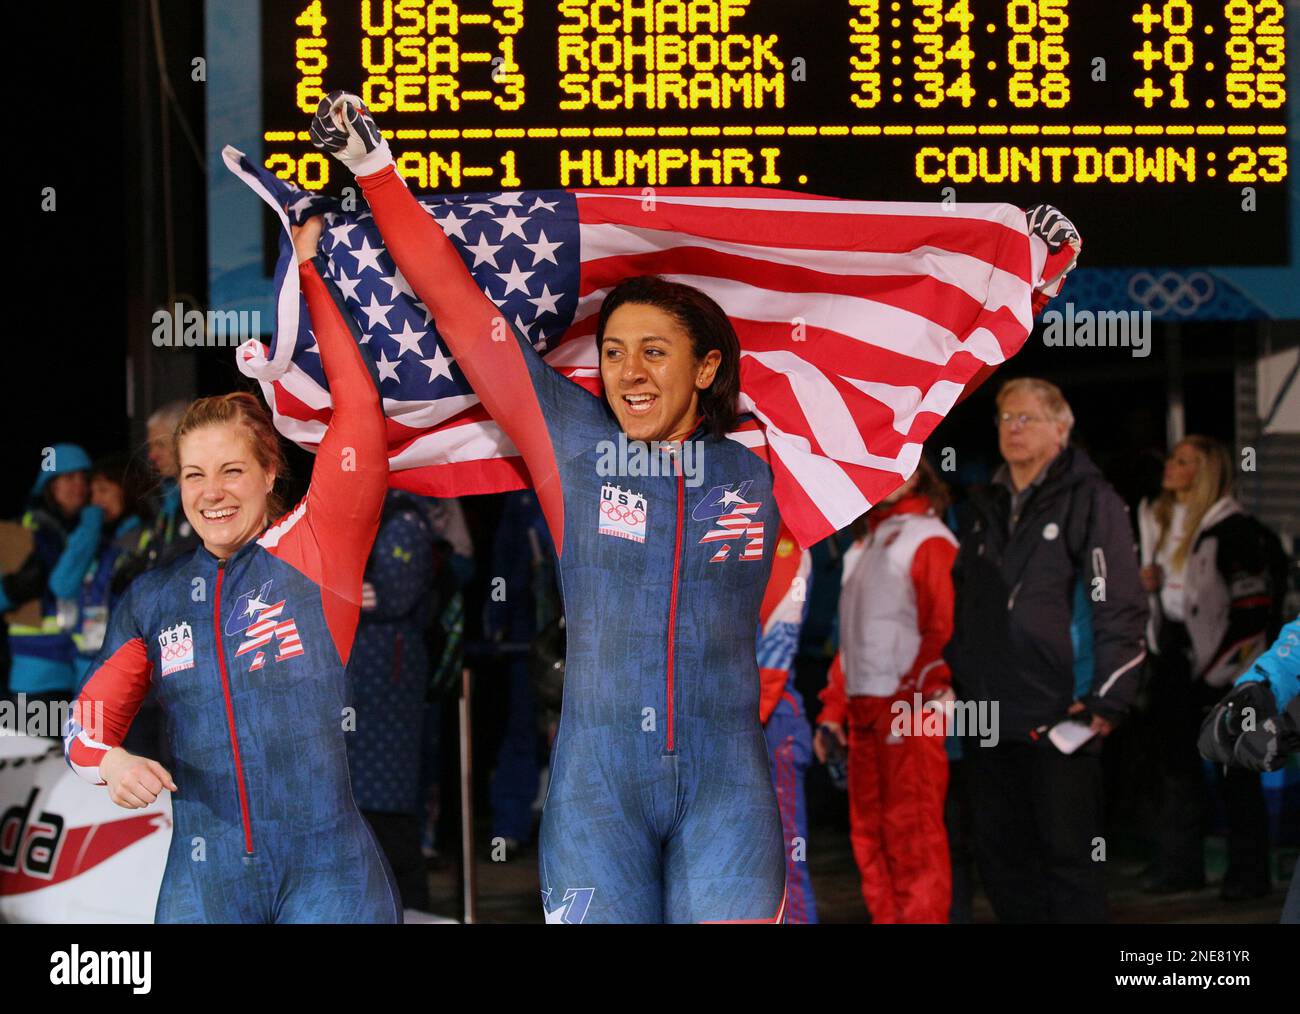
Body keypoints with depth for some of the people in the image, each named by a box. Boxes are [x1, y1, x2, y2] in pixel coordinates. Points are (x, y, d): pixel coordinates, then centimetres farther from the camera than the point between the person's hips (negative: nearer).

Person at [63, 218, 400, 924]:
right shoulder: (153, 599, 10)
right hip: (203, 882, 3)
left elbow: (359, 408, -7)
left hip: (326, 871, -3)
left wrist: (307, 271, -4)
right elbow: (89, 722, 10)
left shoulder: (313, 551, 0)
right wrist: (108, 761, -14)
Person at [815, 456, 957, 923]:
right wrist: (833, 708, 18)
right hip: (864, 713, 9)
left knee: (912, 834, -8)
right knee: (870, 834, 9)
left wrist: (910, 700, -21)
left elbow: (946, 628, -15)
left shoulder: (928, 540, -6)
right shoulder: (865, 544, 22)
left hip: (911, 713, -9)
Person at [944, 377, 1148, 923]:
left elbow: (1121, 606, -10)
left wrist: (1108, 700, -15)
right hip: (989, 718, 7)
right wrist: (954, 680, 17)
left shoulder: (1091, 502, -5)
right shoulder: (988, 508, 17)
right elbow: (960, 605, 24)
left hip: (1059, 717, -7)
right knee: (998, 854, 10)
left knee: (1069, 854, -3)